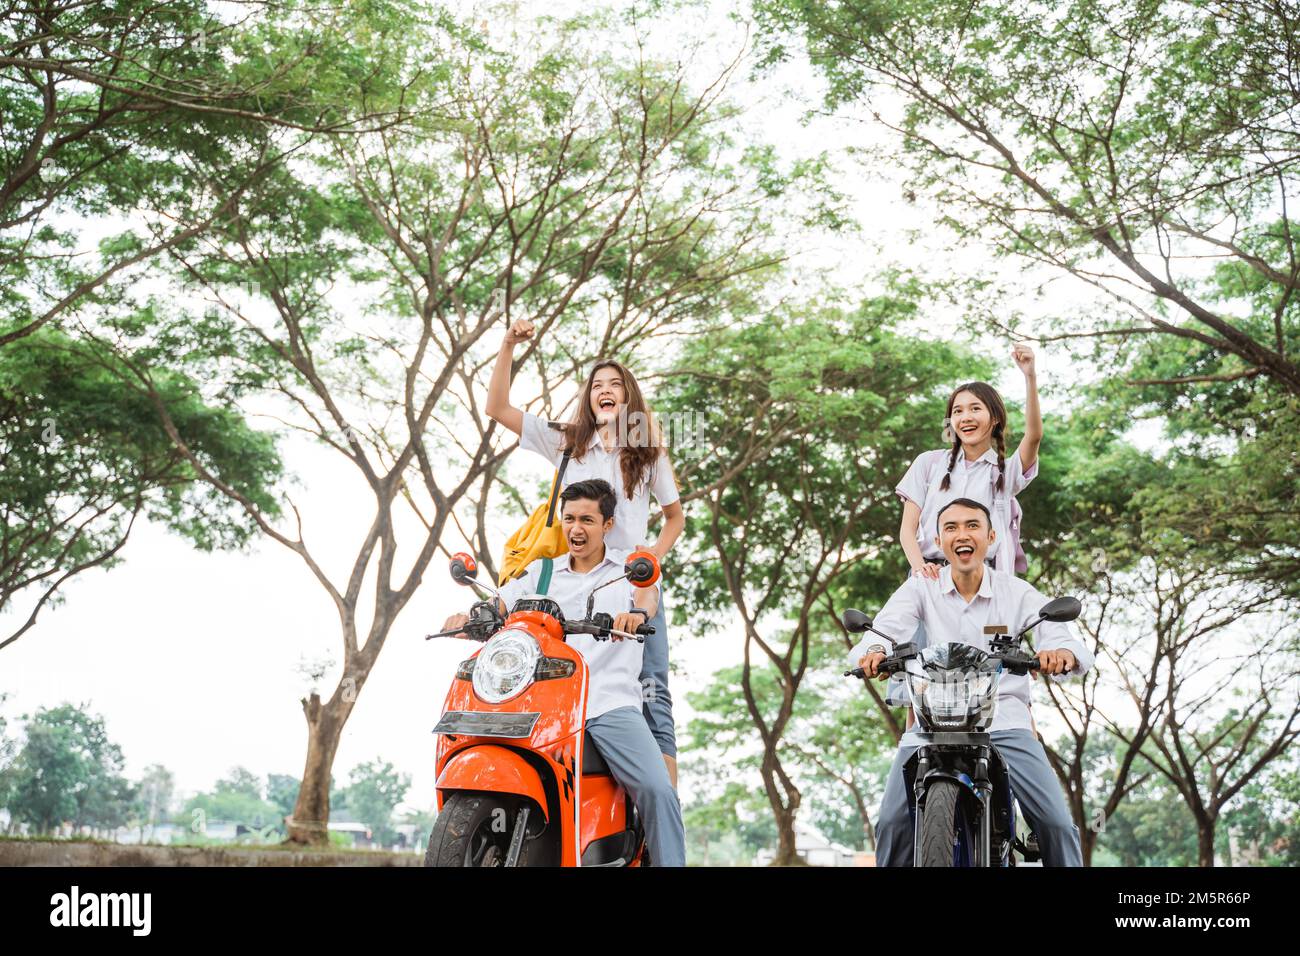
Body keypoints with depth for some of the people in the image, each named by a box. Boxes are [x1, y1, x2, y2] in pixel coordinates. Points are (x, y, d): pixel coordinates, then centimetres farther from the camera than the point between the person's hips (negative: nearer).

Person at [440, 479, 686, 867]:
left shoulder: (631, 564, 14)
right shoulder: (540, 572, 21)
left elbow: (648, 592, -7)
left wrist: (637, 612, -32)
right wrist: (467, 618, -11)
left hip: (612, 703, -2)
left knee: (657, 790, -22)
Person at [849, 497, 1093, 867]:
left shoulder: (1018, 592, 3)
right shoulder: (920, 589, 4)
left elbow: (1072, 647, -8)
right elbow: (883, 631, -13)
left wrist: (1063, 654, -34)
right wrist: (873, 652, -38)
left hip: (1005, 723, 0)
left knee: (1056, 823, -13)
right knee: (893, 821, -16)